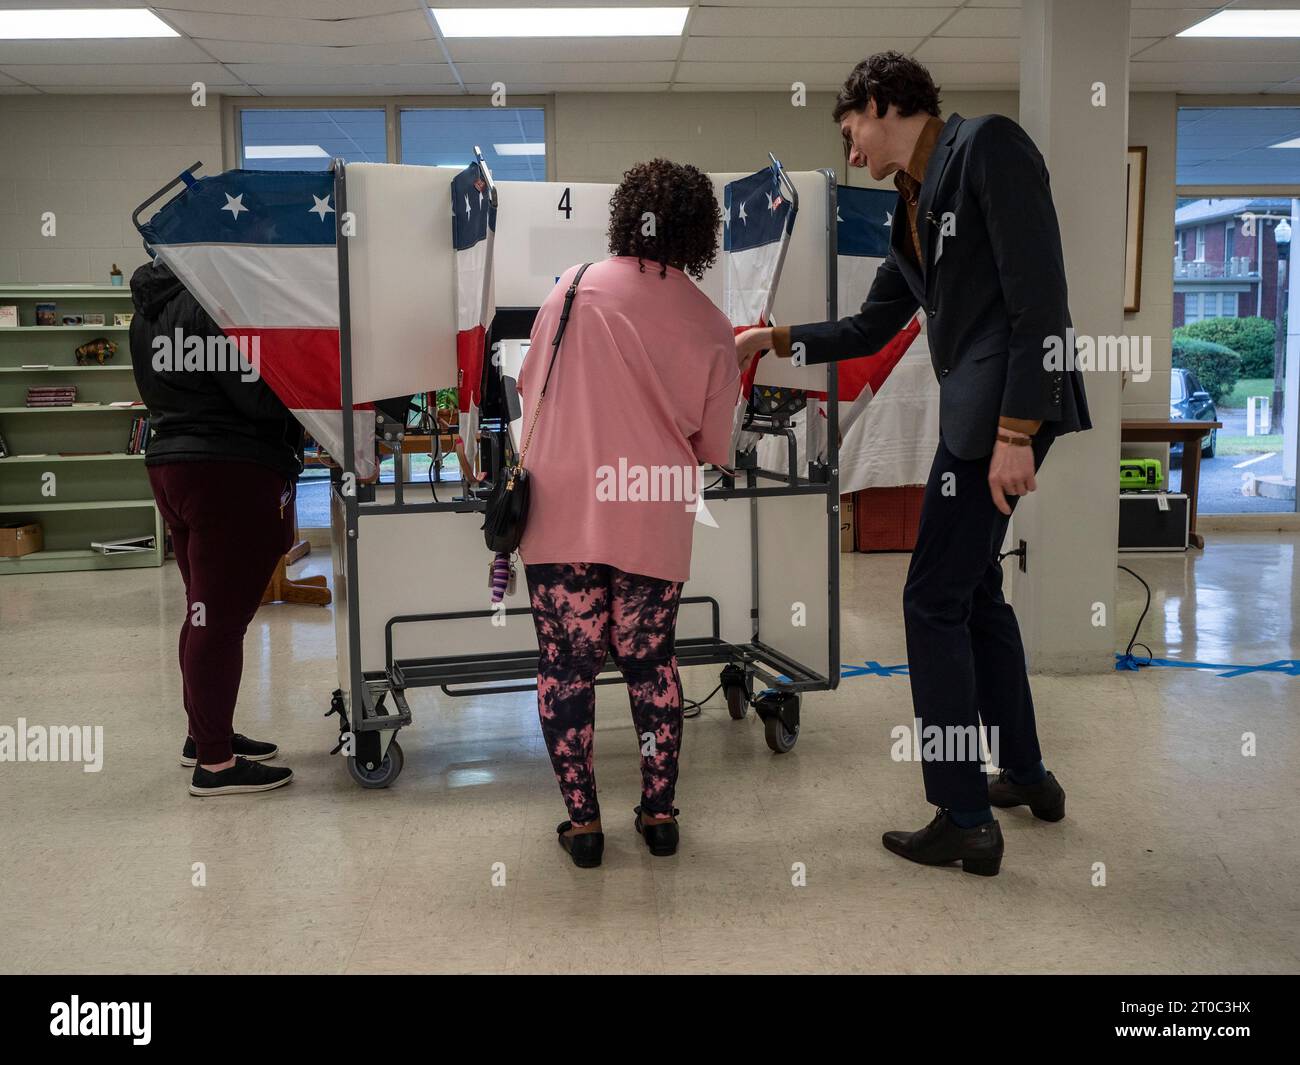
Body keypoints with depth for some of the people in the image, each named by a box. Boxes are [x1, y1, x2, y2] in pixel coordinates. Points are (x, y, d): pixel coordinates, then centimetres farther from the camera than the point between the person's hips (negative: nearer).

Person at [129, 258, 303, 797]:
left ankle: (206, 732, 30)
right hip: (231, 473, -10)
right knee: (223, 616, -6)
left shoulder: (149, 308, 14)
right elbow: (258, 394, -19)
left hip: (170, 463, 10)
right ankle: (215, 762, -1)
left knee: (206, 611, 19)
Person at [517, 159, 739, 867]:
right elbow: (714, 449, 6)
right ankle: (659, 813, 20)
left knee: (566, 664, 8)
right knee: (650, 661, 16)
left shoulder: (576, 286, -1)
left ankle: (582, 822, 12)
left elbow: (529, 385, 8)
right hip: (655, 523, 1)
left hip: (563, 511, -1)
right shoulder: (712, 328, 1)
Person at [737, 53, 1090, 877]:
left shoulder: (988, 146, -10)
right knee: (975, 589, 18)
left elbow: (1041, 296, -18)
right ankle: (1027, 775, 32)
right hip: (976, 409, 10)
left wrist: (1013, 430, -21)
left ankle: (966, 822, 4)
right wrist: (772, 340, 22)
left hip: (1003, 407, -10)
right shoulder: (914, 207, 16)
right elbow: (870, 329, 25)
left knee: (934, 602, -5)